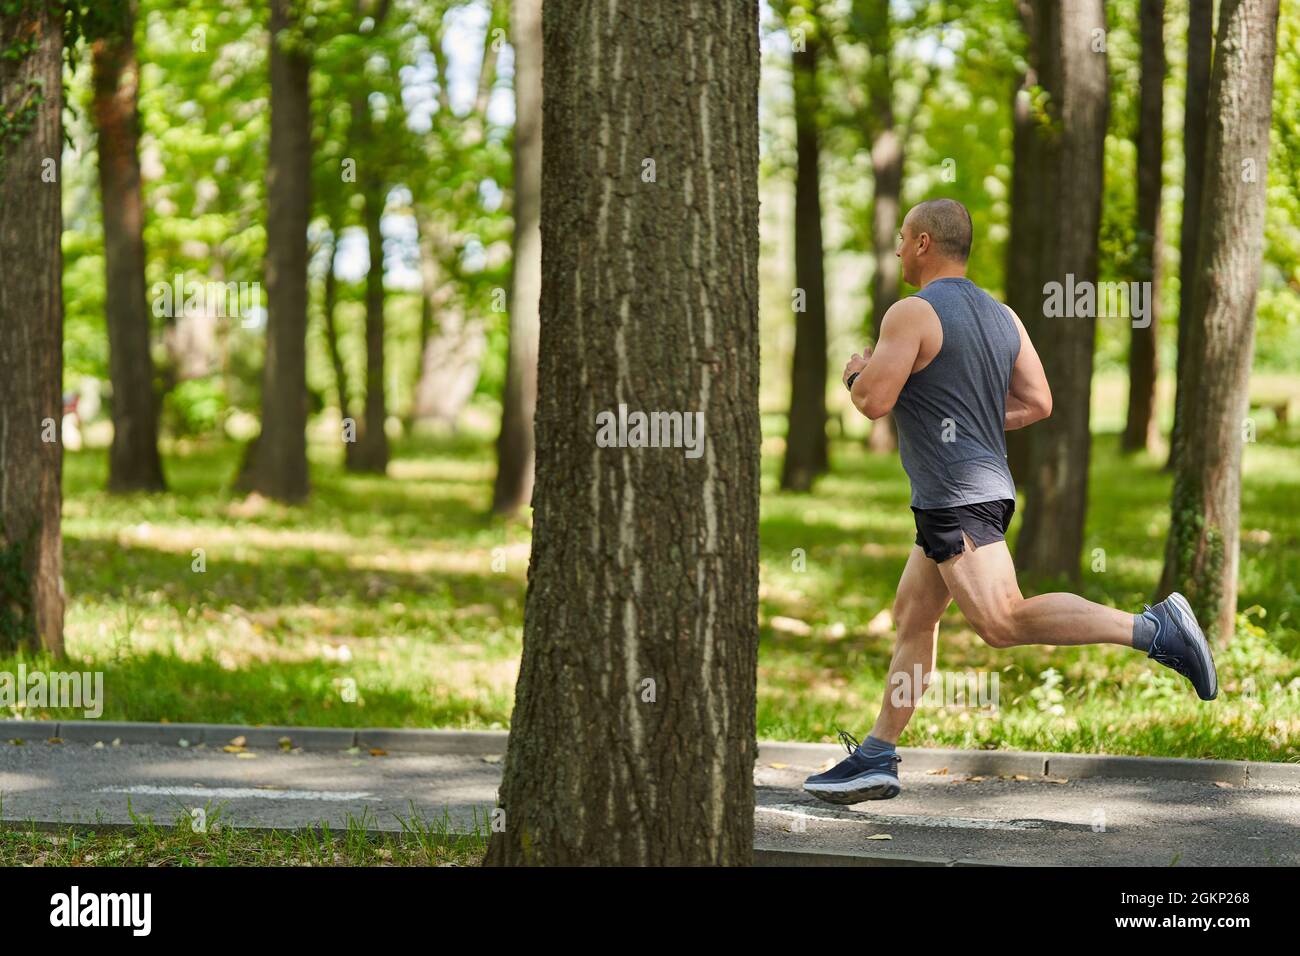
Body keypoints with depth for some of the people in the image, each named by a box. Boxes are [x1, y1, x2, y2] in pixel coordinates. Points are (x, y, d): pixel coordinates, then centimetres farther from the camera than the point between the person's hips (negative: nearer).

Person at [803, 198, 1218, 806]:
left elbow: (874, 399, -17)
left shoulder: (912, 314, -12)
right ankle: (875, 759, 14)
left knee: (1003, 622, -17)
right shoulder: (1001, 316, 13)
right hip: (984, 486, 10)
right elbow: (1037, 403, 12)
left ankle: (1153, 630, -24)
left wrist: (855, 373, 5)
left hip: (956, 498, -10)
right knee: (912, 618, 13)